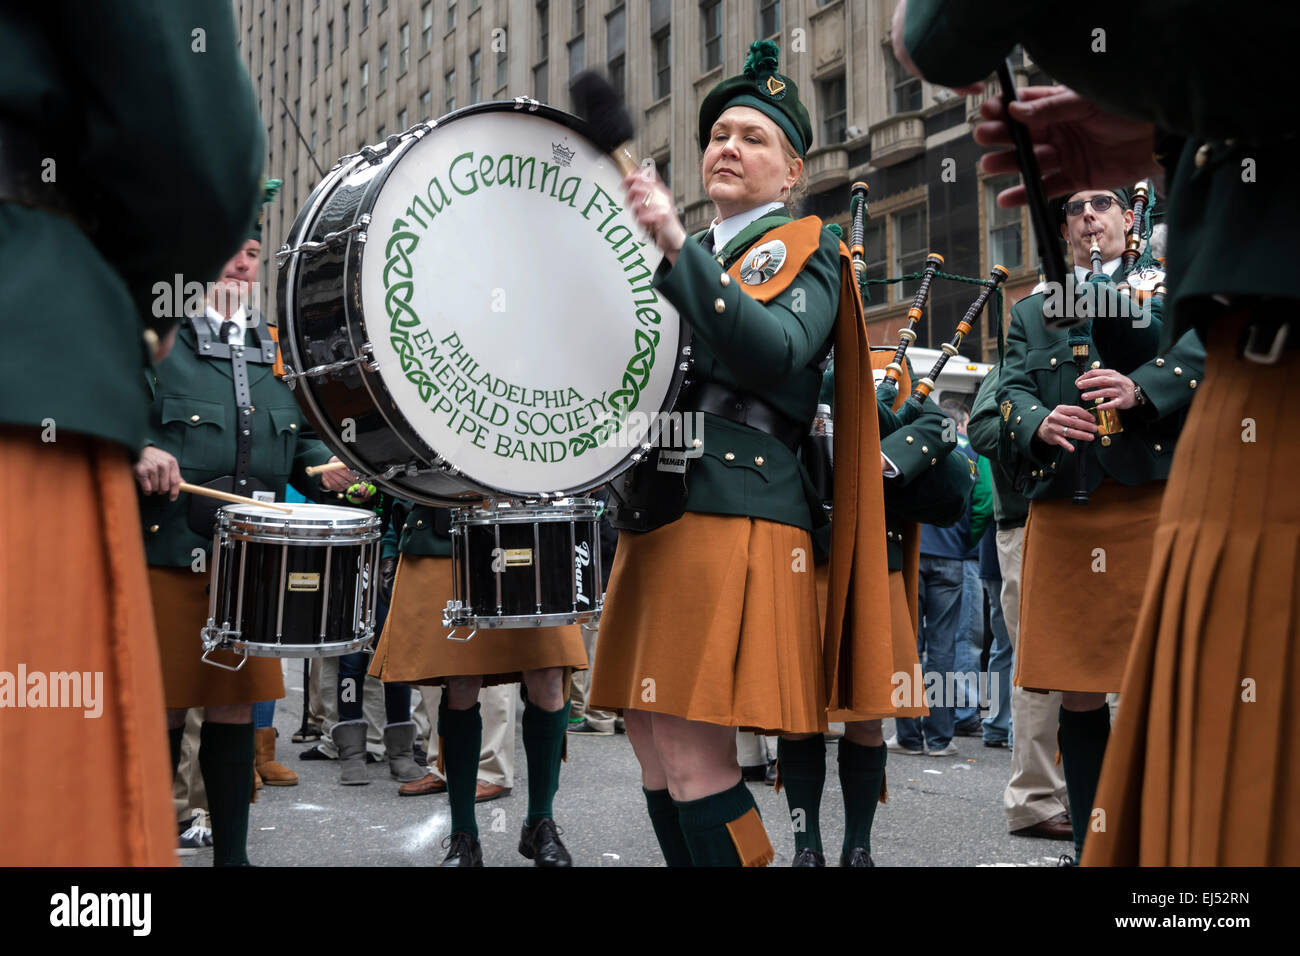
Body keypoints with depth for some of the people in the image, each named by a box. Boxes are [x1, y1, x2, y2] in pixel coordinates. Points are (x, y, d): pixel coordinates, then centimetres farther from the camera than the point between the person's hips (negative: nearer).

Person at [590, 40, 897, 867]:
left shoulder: (805, 246, 4)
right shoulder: (685, 260, 25)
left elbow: (777, 353, -16)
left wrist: (676, 244, -20)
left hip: (737, 513, -7)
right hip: (654, 516, 7)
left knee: (695, 757, -13)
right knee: (656, 751, 7)